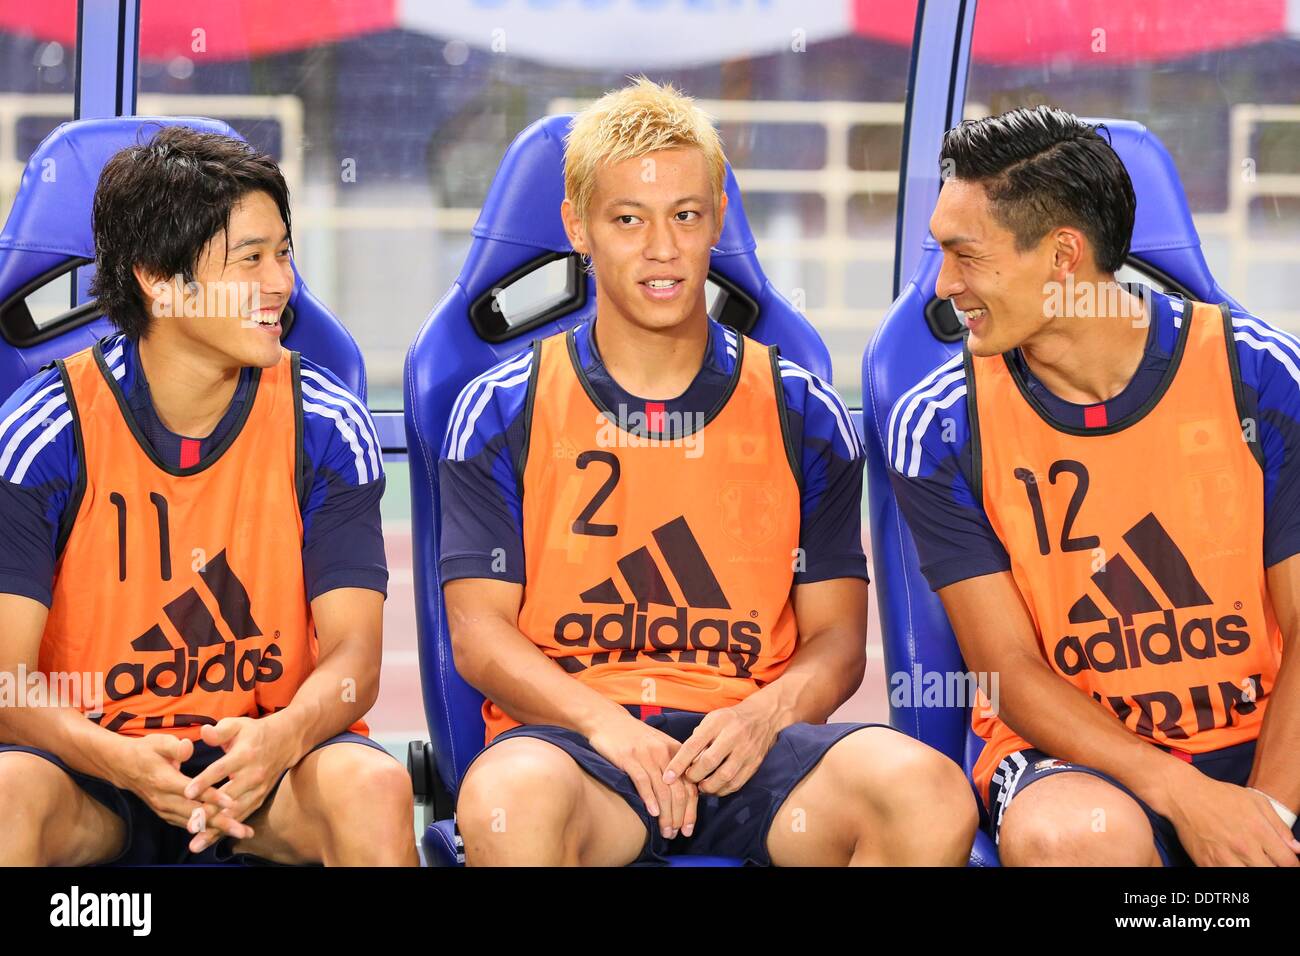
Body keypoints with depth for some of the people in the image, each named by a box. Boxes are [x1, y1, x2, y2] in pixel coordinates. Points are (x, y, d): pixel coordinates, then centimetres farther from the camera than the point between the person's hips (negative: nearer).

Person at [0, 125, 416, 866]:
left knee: (373, 790, -31)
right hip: (98, 759, -1)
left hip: (264, 753, 1)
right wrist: (123, 760, -32)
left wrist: (280, 737, -31)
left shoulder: (325, 423, -2)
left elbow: (353, 657, -7)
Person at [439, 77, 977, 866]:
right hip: (571, 732, -2)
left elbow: (836, 635, 13)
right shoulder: (505, 410, 10)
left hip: (746, 743, 2)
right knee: (509, 802, -39)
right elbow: (480, 633, 3)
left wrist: (766, 713, -11)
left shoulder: (801, 413, 14)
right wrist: (608, 725, -15)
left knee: (929, 796, -30)